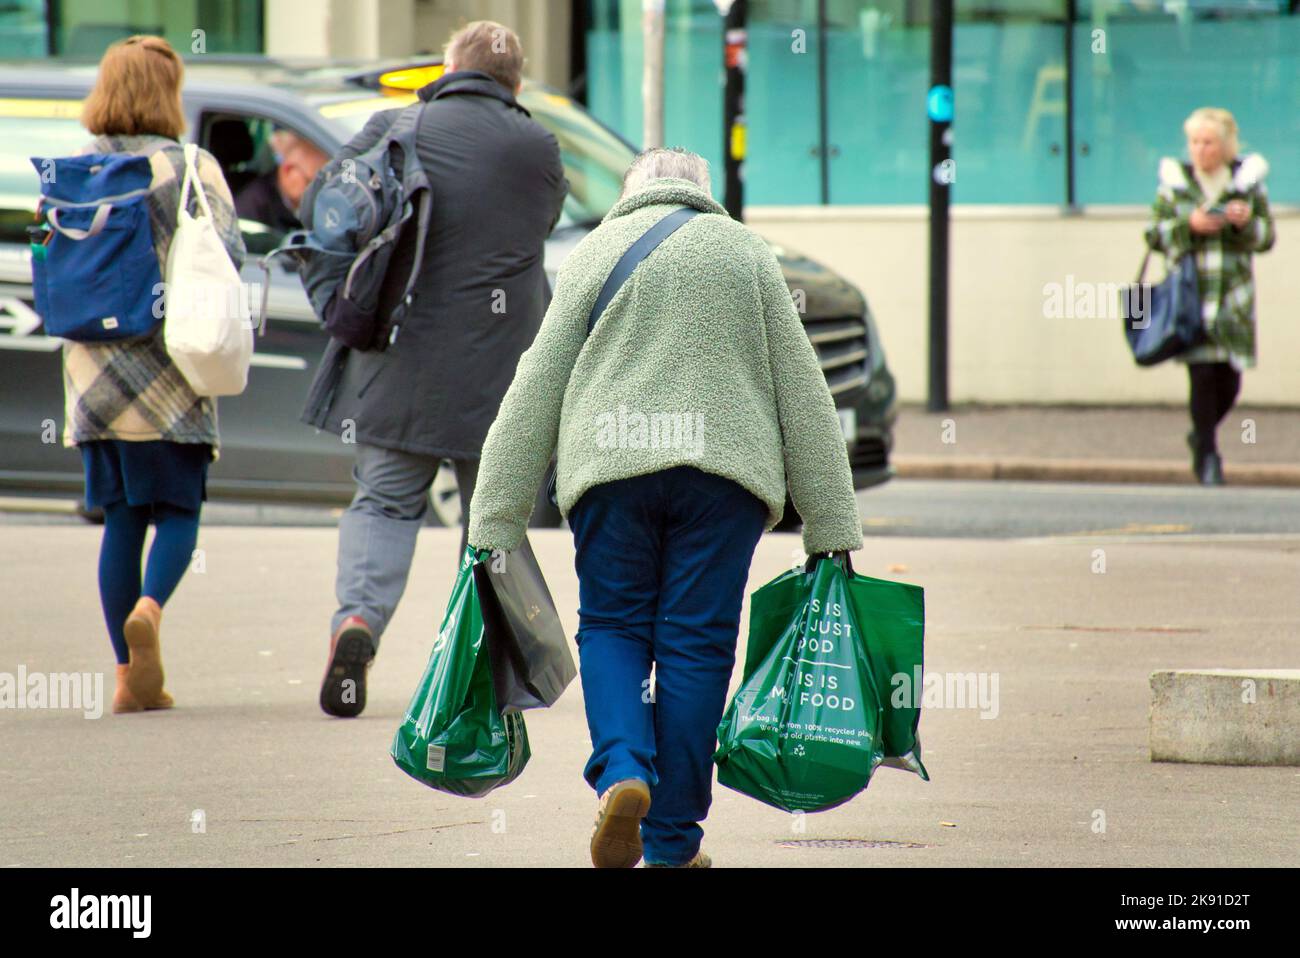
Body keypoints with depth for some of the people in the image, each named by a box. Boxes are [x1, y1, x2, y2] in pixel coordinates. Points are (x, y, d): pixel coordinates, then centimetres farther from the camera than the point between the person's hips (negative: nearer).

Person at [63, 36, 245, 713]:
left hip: (93, 370, 4)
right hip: (169, 372, -3)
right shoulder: (192, 167, -5)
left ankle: (130, 679, 4)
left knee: (120, 520, 9)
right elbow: (226, 252, -12)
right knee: (178, 512, 7)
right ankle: (149, 607, -23)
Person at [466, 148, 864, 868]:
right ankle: (672, 844, 7)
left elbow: (533, 392, 8)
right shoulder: (745, 253, 14)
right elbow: (803, 394, 11)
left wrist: (493, 524, 9)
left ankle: (621, 772, -11)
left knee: (612, 626, 15)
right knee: (696, 642, 6)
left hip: (611, 463, 0)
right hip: (725, 468, 0)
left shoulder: (594, 254, 13)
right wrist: (830, 530, 12)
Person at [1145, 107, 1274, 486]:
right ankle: (1206, 456, -1)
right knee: (1203, 375, -11)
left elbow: (1266, 238, 7)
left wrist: (1247, 222, -14)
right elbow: (1156, 236, 5)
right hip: (1191, 293, -2)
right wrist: (1189, 225, -13)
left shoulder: (1248, 181, 6)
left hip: (1234, 294, 2)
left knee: (1229, 382, 3)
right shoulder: (1175, 182, 4)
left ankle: (1202, 435, 31)